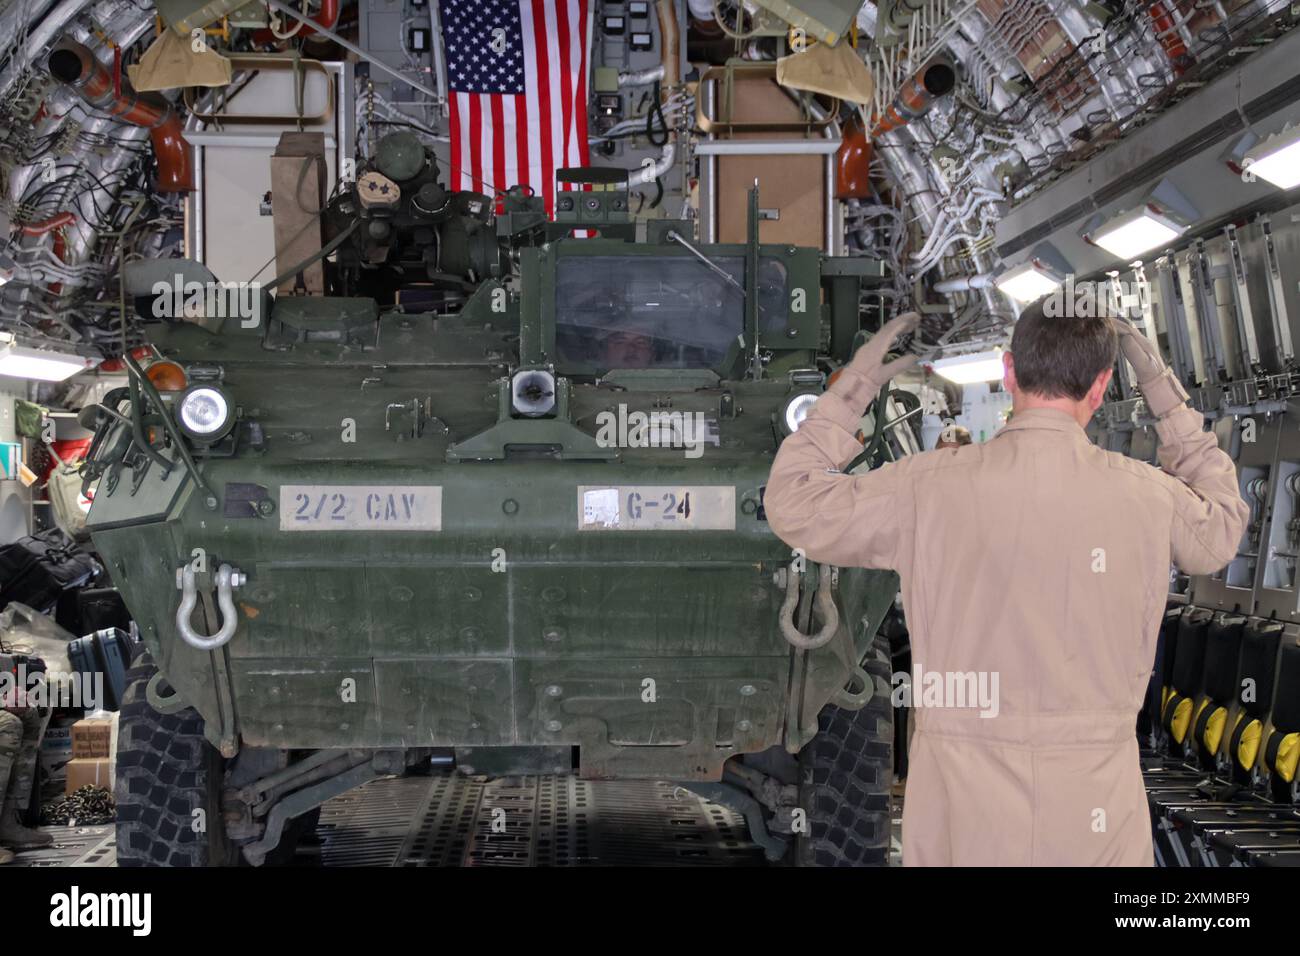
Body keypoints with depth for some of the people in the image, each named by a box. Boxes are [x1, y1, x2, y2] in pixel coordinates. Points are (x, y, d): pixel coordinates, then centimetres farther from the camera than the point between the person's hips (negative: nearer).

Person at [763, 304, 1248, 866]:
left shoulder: (930, 487, -8)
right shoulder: (1145, 496, -4)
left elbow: (794, 505, 5)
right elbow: (1222, 528, 20)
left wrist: (851, 387, 12)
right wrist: (1166, 395, 21)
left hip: (963, 795, 0)